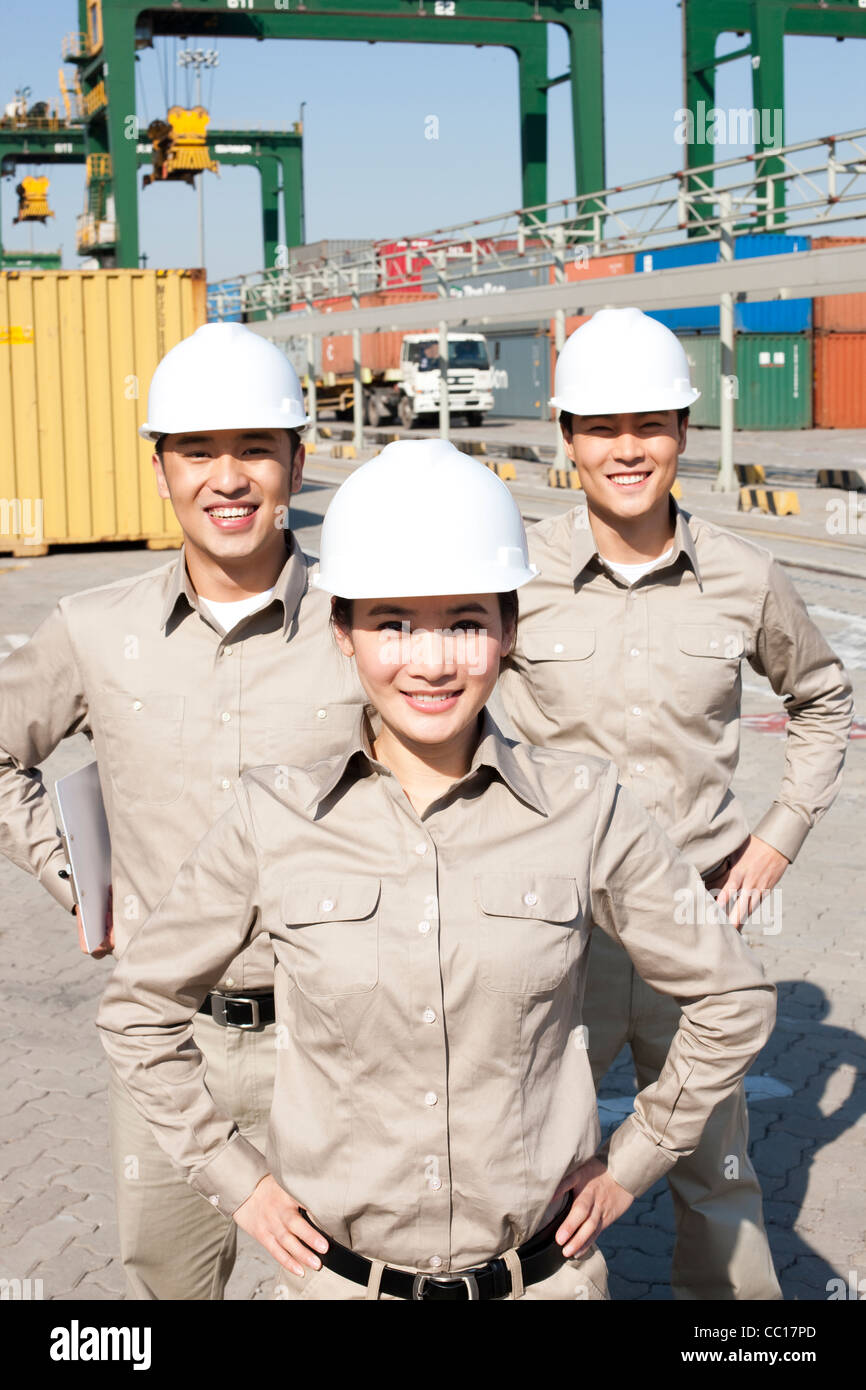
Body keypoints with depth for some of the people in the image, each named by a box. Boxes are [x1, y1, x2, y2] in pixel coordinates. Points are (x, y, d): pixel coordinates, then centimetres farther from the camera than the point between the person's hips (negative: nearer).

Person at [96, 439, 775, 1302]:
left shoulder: (584, 812, -10)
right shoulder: (273, 821, -9)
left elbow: (731, 998, 3)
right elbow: (139, 1012, 4)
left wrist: (631, 1165, 3)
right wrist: (234, 1180, 2)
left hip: (543, 1274, 0)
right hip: (342, 1276, 0)